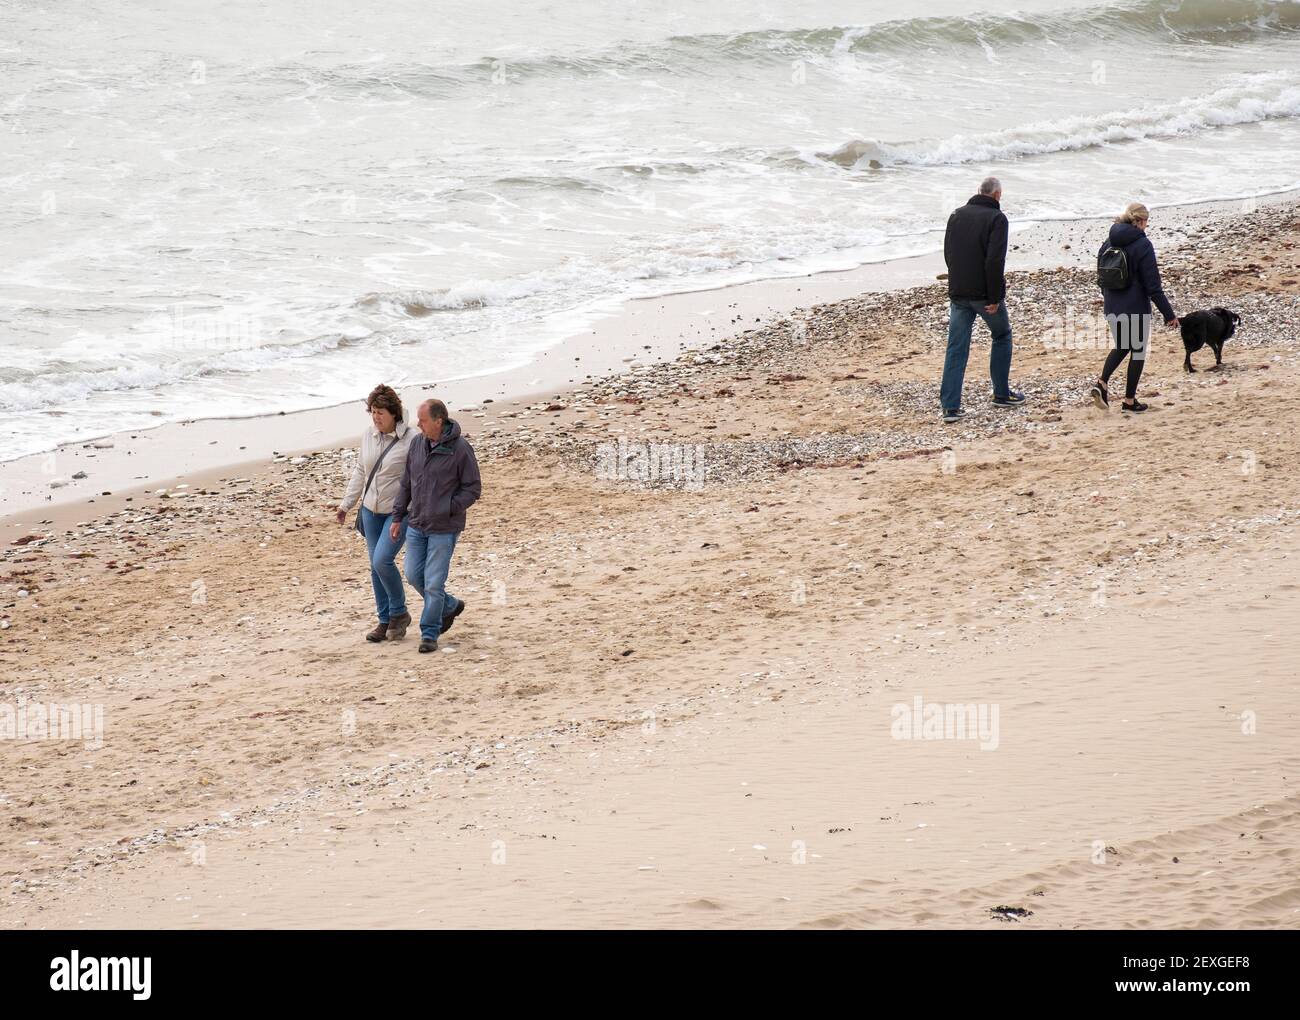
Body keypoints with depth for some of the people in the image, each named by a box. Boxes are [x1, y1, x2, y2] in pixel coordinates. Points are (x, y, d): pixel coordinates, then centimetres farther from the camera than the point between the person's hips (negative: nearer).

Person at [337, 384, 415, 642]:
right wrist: (346, 504, 14)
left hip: (399, 511, -6)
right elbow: (360, 472, 14)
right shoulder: (368, 436, 3)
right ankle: (385, 621, 18)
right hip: (371, 510, 6)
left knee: (382, 560, -18)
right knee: (375, 565, 8)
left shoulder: (411, 440, -16)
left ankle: (399, 613, 2)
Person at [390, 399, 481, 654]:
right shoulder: (417, 444, 1)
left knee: (433, 582, -3)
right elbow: (407, 483, 10)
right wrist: (397, 517, 8)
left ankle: (429, 633, 11)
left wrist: (446, 509, -19)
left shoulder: (460, 449, -16)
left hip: (444, 528, -6)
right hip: (417, 525, 6)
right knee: (414, 576, 11)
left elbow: (473, 489, -10)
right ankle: (450, 606, 34)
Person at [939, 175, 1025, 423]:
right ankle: (1002, 394, 24)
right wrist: (995, 297, -16)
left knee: (956, 348, 4)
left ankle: (950, 406, -3)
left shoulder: (957, 215, 8)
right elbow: (995, 261, -20)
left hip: (958, 293, 5)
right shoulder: (996, 218, -12)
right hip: (984, 293, -5)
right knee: (1002, 336, 19)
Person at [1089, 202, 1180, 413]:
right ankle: (1130, 400, 13)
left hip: (1112, 308, 6)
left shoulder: (1109, 243, 4)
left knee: (1122, 346, 23)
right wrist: (1169, 314, -10)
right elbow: (1153, 285, -16)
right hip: (1136, 307, -6)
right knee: (1138, 350, 10)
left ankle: (1102, 382, 0)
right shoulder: (1142, 245, -15)